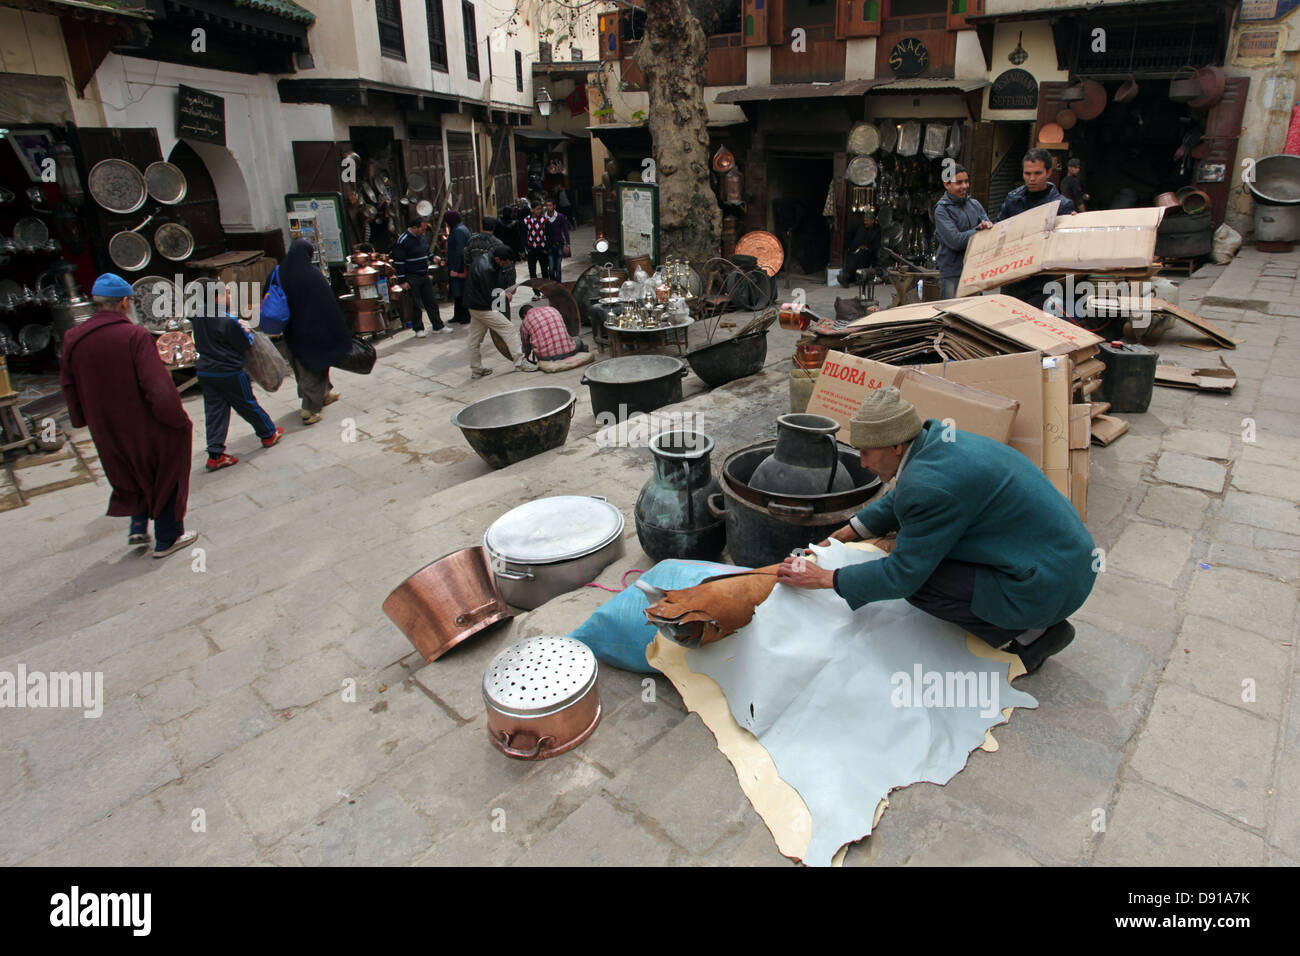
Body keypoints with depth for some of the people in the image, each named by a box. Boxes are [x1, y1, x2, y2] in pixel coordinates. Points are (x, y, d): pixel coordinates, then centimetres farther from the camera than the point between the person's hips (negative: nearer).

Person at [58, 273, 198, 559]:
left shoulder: (73, 339, -3)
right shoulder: (135, 336, -21)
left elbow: (69, 388, 6)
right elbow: (159, 388, -25)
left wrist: (84, 421, 20)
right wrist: (179, 419, -13)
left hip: (107, 434, 5)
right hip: (146, 430, -5)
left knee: (132, 479, 29)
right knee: (166, 480, 14)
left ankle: (137, 528, 23)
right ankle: (167, 539, 23)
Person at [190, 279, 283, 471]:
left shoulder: (198, 317, 2)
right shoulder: (228, 322, -21)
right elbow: (245, 345, -11)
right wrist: (246, 329, 8)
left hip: (204, 372, 6)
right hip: (229, 372, -6)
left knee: (214, 412, 8)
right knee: (248, 406, 12)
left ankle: (215, 455, 7)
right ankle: (269, 434, 31)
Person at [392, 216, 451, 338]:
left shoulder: (423, 237, 9)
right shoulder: (402, 241, -14)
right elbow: (398, 262, -13)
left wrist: (433, 258, 4)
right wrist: (402, 281, -15)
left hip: (424, 275, 7)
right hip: (412, 277, -7)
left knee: (431, 302, 8)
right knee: (415, 305, 1)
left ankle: (438, 327, 14)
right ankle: (418, 329, 12)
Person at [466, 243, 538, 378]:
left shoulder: (483, 260, 6)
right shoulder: (486, 269, -25)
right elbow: (489, 297, -21)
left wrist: (502, 291, 3)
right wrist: (505, 297, -4)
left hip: (474, 306, 10)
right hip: (483, 308, -10)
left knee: (475, 339, 14)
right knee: (508, 329, -6)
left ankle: (476, 369, 22)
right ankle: (520, 362, -4)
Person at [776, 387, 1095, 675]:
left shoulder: (929, 485, -26)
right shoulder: (937, 435, 2)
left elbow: (903, 576, -17)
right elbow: (896, 502, 18)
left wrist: (824, 579, -10)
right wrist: (840, 535, 17)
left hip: (1047, 587, -9)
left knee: (917, 582, -11)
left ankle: (1030, 634, 1)